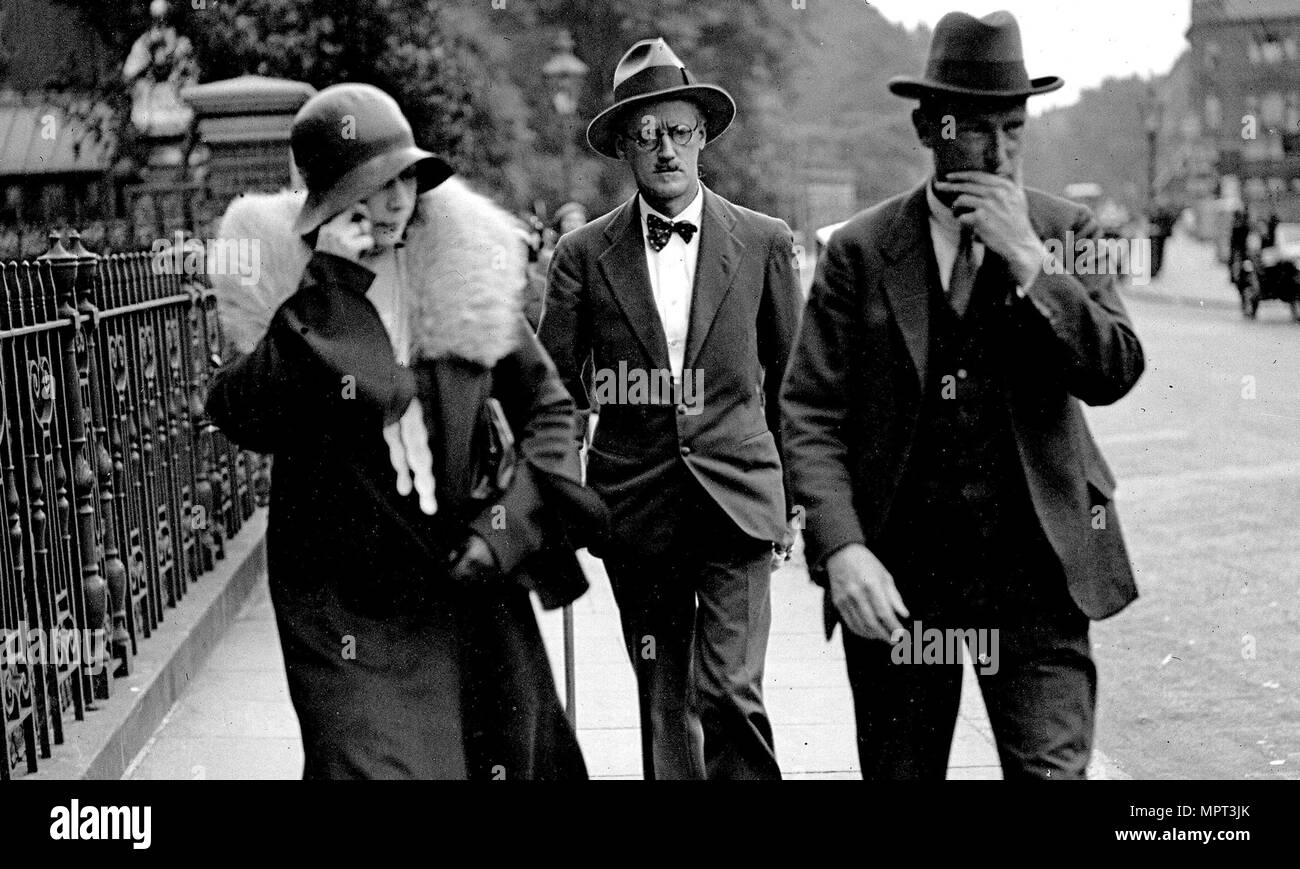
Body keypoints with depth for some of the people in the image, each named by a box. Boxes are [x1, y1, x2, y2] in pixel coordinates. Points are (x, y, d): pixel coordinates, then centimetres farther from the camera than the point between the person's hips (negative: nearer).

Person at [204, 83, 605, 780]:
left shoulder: (462, 264, 1)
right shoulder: (277, 276, -5)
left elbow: (545, 403, 8)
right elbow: (245, 420, -20)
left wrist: (507, 526, -4)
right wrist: (325, 287, -22)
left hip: (472, 593, 3)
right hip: (348, 610, -3)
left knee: (511, 758, 14)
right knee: (368, 762, -13)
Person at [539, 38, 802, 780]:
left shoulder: (764, 243, 3)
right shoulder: (584, 255, 2)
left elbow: (792, 376, 11)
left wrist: (793, 488, 15)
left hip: (736, 497, -1)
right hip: (635, 504, 1)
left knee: (730, 690, -12)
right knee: (663, 704, 9)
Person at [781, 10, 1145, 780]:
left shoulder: (1067, 232, 4)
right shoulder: (862, 251, 1)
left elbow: (1117, 373, -6)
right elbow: (810, 415, -4)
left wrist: (1029, 262, -15)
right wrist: (840, 548, -17)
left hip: (1037, 568, 0)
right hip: (896, 577, 0)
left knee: (1054, 769, -7)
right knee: (899, 772, 11)